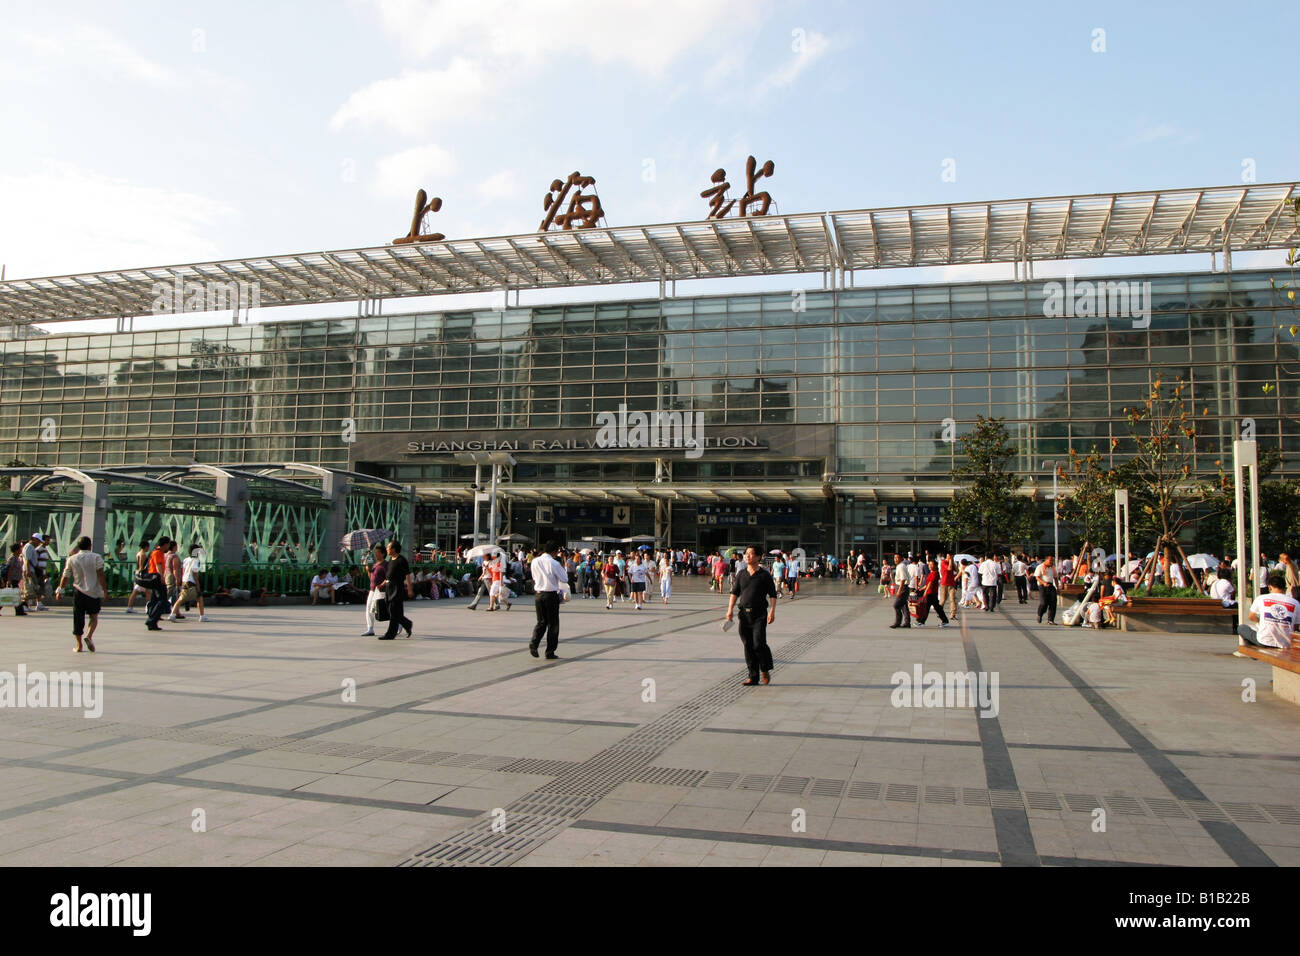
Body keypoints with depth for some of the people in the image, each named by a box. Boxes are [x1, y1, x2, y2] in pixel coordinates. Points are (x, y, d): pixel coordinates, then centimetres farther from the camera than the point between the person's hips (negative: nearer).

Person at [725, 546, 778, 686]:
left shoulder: (764, 575, -2)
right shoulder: (741, 574, 9)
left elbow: (773, 594, 1)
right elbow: (734, 592, 11)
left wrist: (772, 611, -8)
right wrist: (730, 609, 1)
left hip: (759, 614, -4)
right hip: (744, 613, 4)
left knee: (759, 644, -13)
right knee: (748, 646, 5)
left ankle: (765, 671, 11)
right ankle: (753, 676, 13)